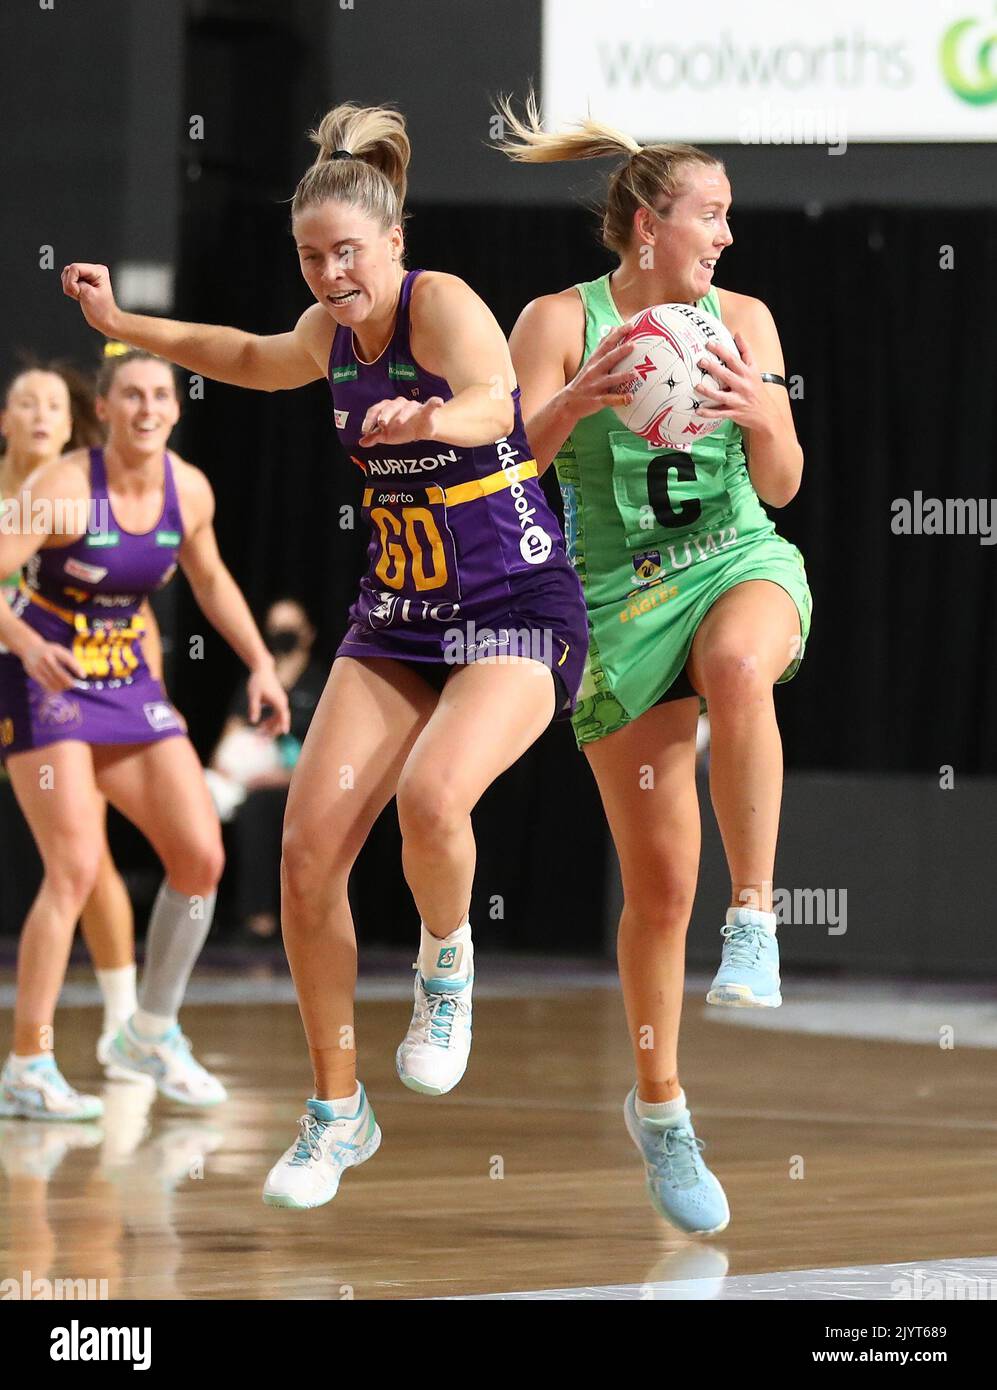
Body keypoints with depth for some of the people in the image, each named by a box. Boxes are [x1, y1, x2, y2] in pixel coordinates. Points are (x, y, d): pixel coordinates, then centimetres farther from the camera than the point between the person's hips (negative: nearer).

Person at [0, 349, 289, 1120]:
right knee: (75, 869, -17)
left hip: (126, 683, 6)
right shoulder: (63, 486, -20)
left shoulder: (189, 491, -2)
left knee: (201, 856, 0)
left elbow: (210, 579, 16)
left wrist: (261, 663, 7)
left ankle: (152, 1033, 18)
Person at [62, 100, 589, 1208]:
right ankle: (336, 1110, 8)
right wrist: (123, 323, 29)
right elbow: (257, 360, 31)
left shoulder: (442, 304, -17)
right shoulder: (331, 330, 5)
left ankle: (447, 962, 1)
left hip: (517, 615, -7)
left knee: (430, 797, -33)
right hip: (397, 613, 7)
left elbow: (492, 400, -39)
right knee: (309, 842, -6)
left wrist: (435, 418, -61)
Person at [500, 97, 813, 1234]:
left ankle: (754, 925, -30)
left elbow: (781, 488, 6)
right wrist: (575, 401, -27)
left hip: (740, 560, 1)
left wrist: (760, 419, -16)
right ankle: (658, 1106, 17)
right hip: (620, 593, -1)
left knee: (737, 666, -39)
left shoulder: (743, 318, 7)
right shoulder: (559, 322, -1)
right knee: (658, 880, -4)